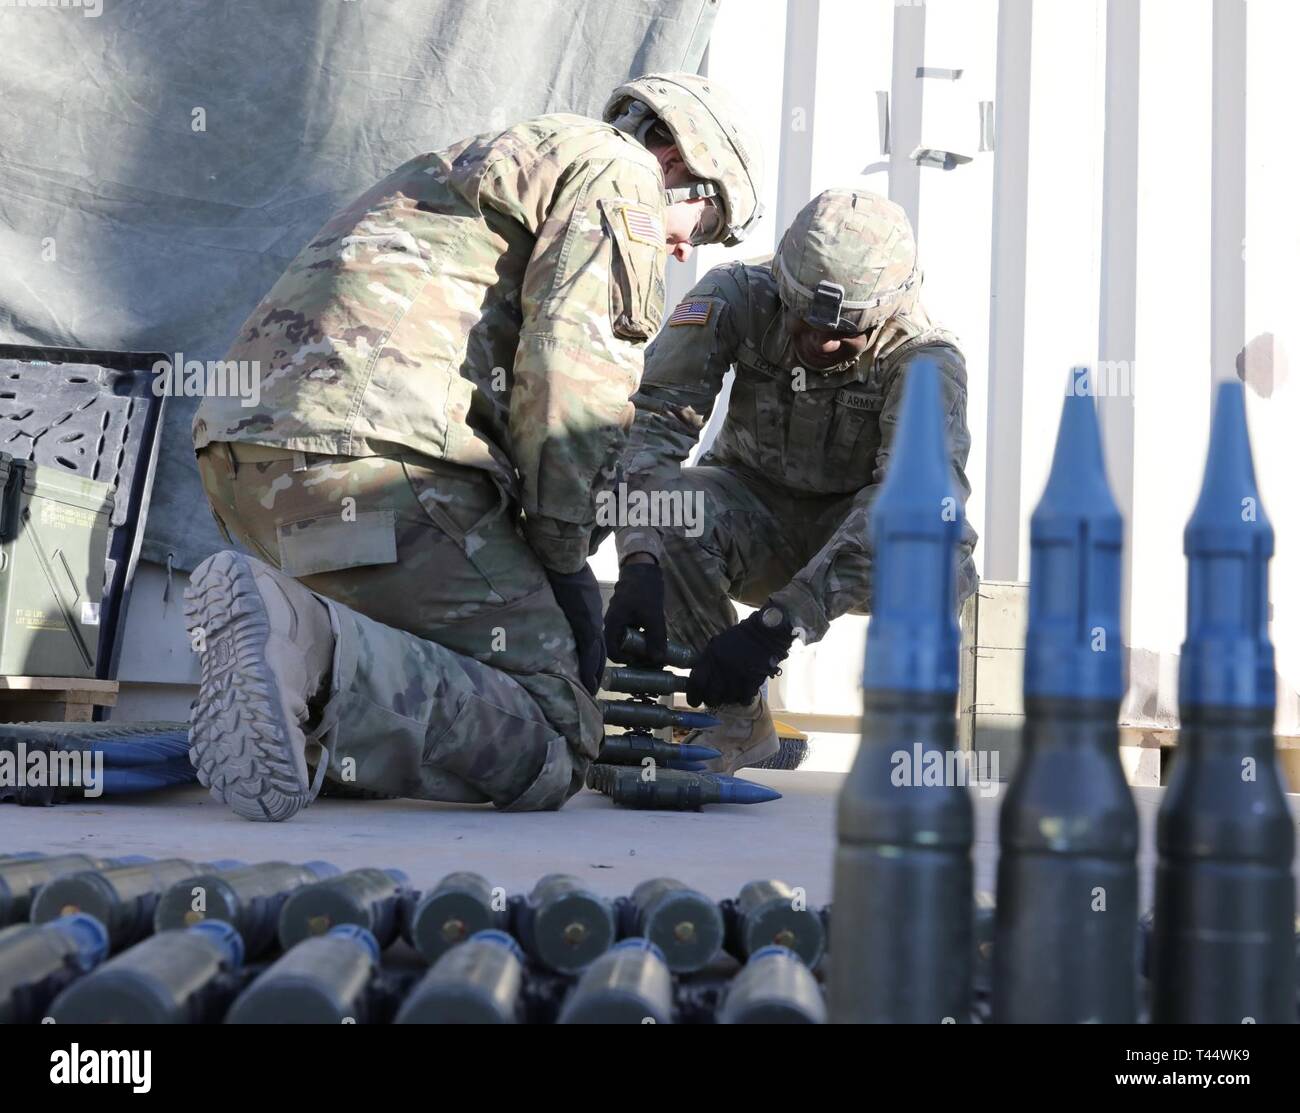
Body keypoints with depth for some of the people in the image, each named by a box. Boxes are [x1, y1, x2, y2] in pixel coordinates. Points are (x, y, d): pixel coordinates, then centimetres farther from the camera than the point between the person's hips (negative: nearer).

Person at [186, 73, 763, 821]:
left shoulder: (468, 170, 37)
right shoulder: (616, 175, 8)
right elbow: (573, 368, -10)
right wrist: (566, 562, 0)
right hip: (376, 458, -10)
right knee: (550, 747, -8)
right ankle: (308, 659, -28)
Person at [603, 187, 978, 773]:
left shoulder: (924, 358, -26)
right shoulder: (738, 297, -21)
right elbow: (652, 421, -30)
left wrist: (775, 625, -51)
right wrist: (638, 566, -47)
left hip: (857, 521, -1)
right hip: (755, 507, 1)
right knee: (666, 509, -32)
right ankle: (734, 720, -11)